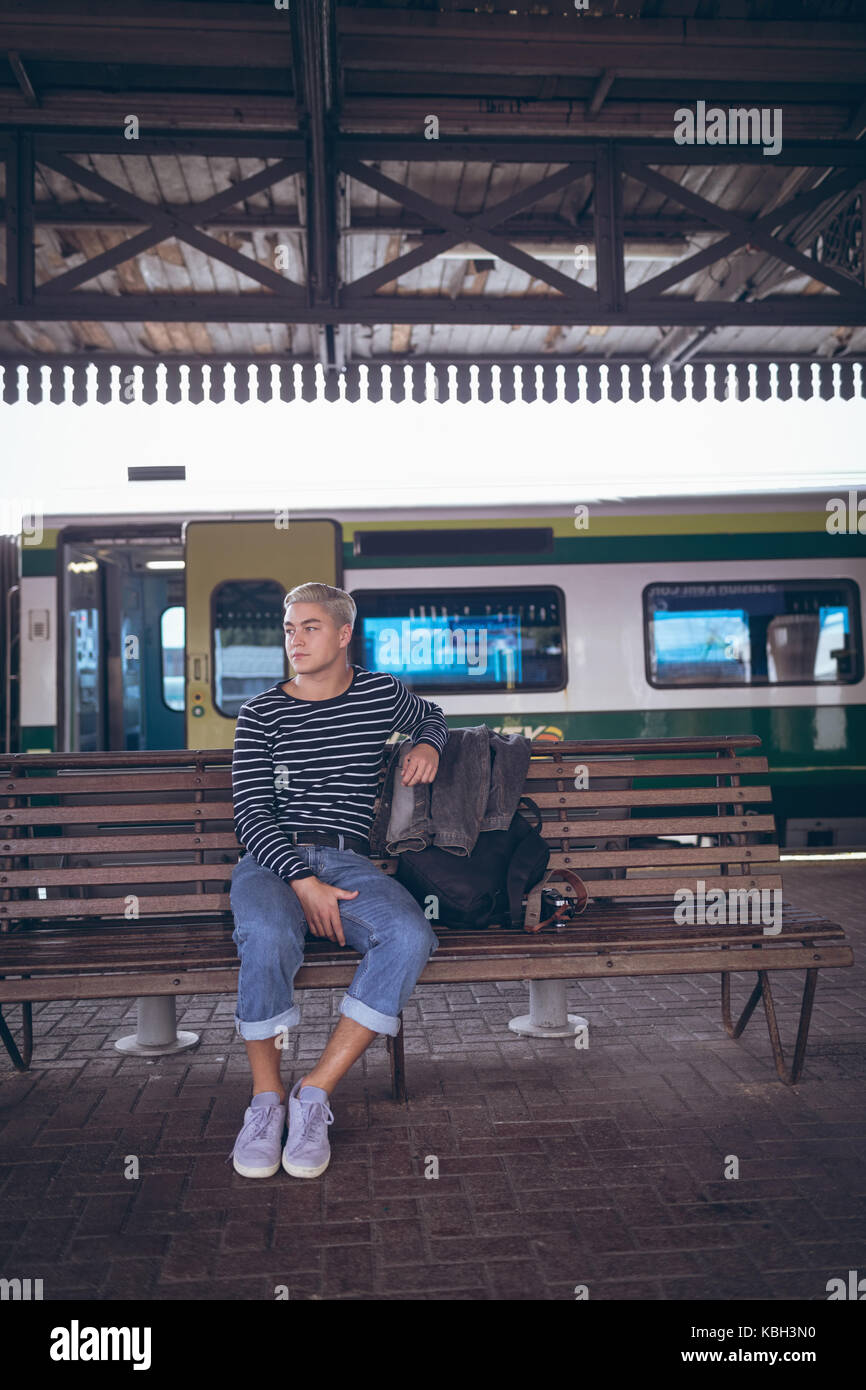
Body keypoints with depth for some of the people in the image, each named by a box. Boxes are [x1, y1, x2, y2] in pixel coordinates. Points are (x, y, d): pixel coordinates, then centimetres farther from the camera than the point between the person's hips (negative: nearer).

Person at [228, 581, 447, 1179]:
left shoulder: (383, 693, 15)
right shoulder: (261, 712, 9)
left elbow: (434, 718, 37)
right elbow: (251, 812, 0)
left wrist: (428, 746, 11)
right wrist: (303, 882, -16)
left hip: (349, 860, 2)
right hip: (271, 860, -1)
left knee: (410, 936, -31)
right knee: (267, 934, -37)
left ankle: (316, 1092, -20)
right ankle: (267, 1098, -15)